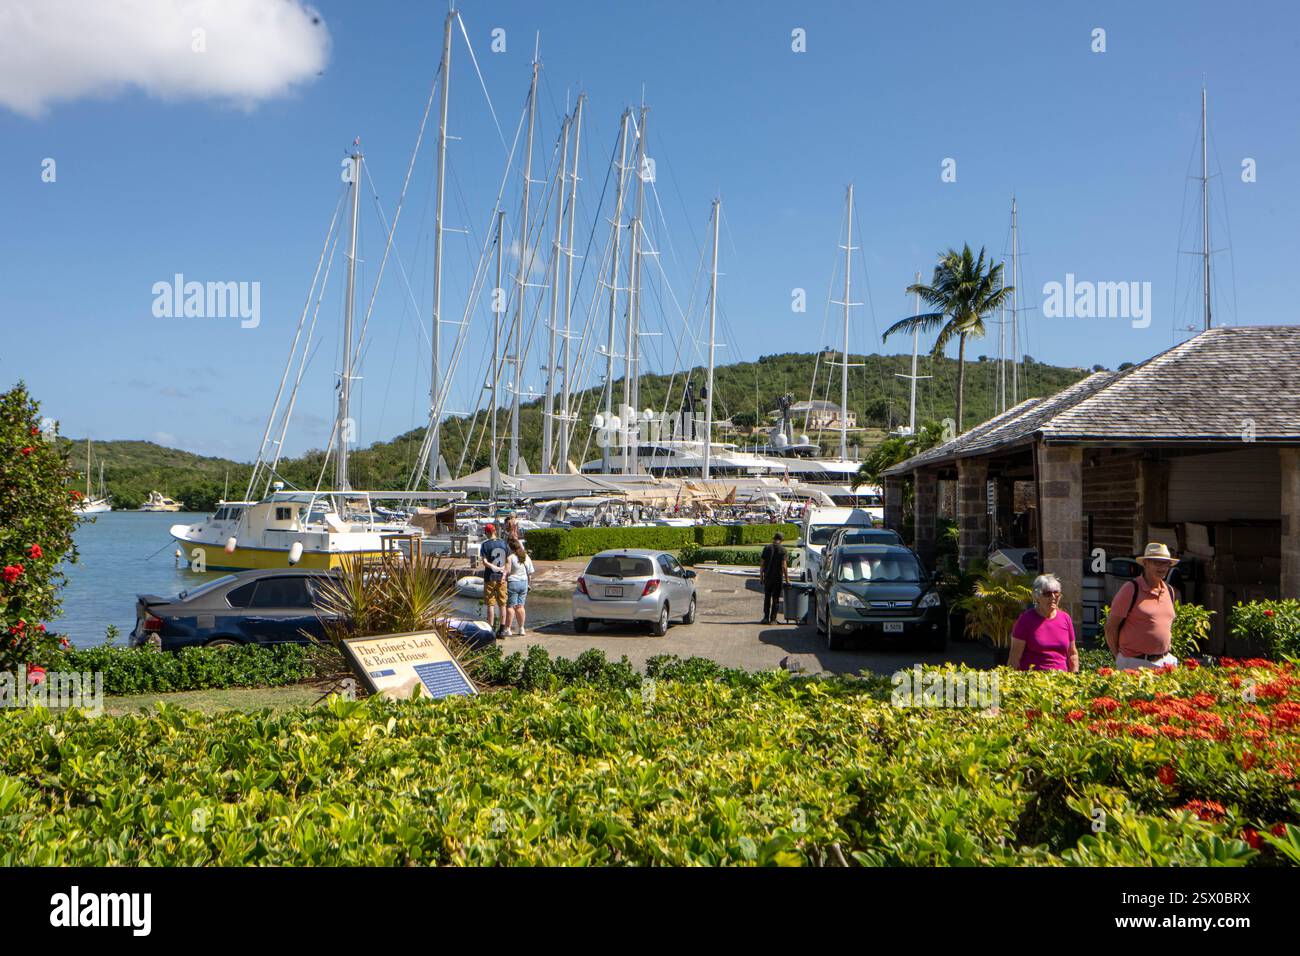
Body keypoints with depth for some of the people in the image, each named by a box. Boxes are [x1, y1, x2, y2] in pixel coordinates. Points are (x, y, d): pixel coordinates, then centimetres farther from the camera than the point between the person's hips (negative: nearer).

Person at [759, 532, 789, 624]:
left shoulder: (767, 548, 0)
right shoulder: (782, 549, -7)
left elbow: (762, 564, 0)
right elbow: (784, 566, -12)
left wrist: (761, 576, 10)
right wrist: (787, 578, -5)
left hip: (767, 576, 2)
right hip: (778, 577, -2)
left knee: (767, 597, 13)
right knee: (776, 599, 6)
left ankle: (766, 618, 12)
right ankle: (773, 619, 5)